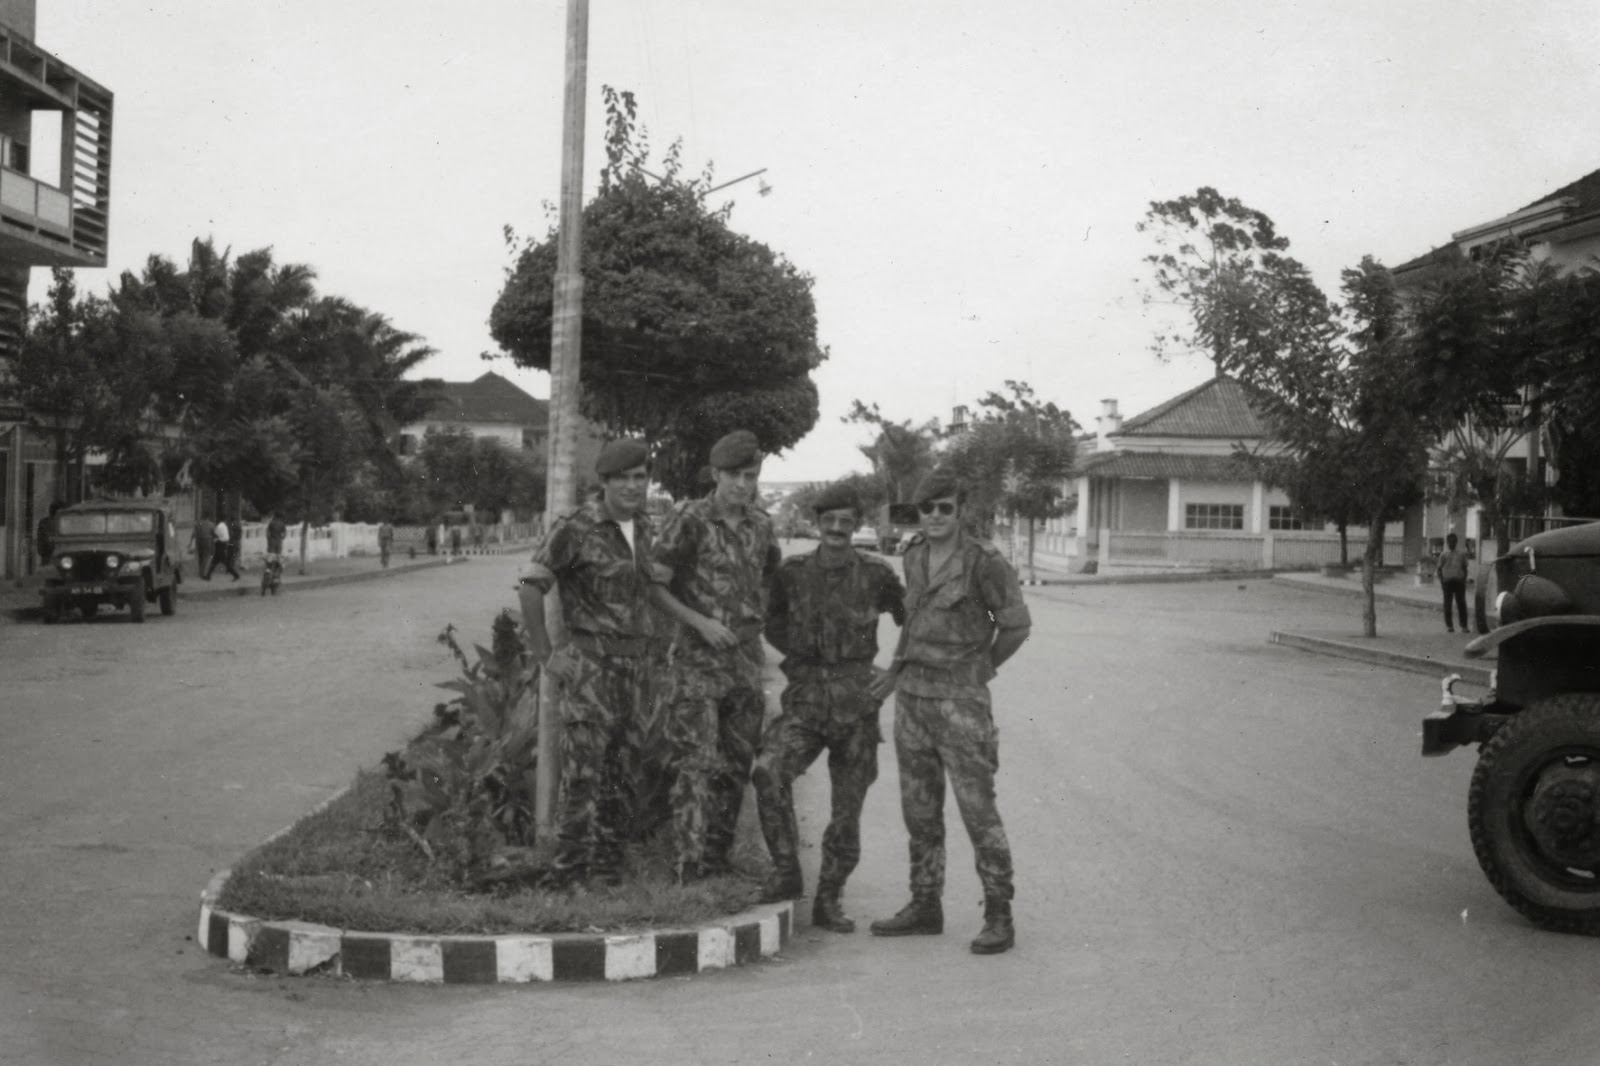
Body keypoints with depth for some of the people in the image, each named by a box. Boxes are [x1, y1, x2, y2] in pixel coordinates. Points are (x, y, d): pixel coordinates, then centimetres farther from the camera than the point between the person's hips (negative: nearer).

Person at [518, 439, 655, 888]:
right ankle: (571, 859, -2)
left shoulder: (642, 527, 9)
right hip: (588, 662, -6)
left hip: (630, 663, 7)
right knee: (583, 766, -9)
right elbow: (531, 588, -16)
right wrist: (545, 655, -16)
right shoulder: (576, 529, -14)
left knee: (623, 766, 9)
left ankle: (608, 857, 18)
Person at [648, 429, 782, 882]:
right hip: (698, 661, -6)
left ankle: (721, 862, 21)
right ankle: (691, 871, -9)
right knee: (699, 766, -10)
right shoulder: (689, 519, -9)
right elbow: (653, 587, -9)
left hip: (746, 661, 6)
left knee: (736, 767, 10)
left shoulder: (761, 525, 8)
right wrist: (700, 622, -18)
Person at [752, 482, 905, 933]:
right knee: (769, 771, -25)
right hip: (806, 698, 0)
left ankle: (828, 901, 20)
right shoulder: (793, 572, 3)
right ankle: (787, 873, -12)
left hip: (857, 704, 0)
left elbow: (911, 624, 14)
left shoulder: (876, 574, -1)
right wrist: (805, 659, 10)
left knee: (848, 809, 4)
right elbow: (774, 625, 19)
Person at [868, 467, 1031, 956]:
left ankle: (998, 917, 2)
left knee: (978, 809, -5)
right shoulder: (915, 556, 7)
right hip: (911, 697, 6)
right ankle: (925, 907, 22)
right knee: (920, 808, 11)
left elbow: (1015, 624, -2)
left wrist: (976, 673, 7)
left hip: (959, 700, -6)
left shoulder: (985, 561, -13)